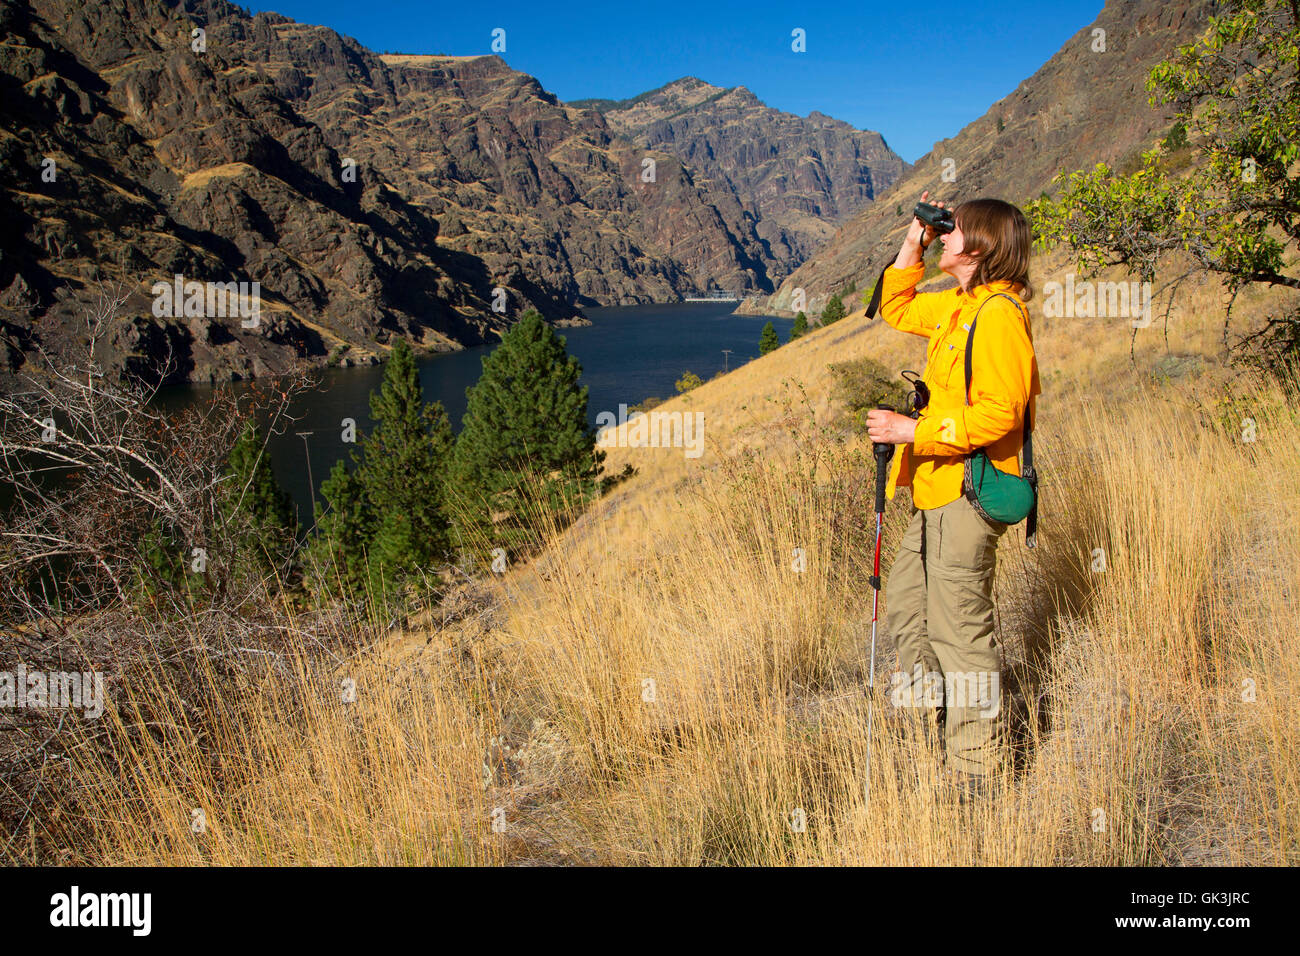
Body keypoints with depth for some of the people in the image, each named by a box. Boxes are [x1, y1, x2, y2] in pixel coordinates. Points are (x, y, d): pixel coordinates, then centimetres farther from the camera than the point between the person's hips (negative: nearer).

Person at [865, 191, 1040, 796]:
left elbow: (999, 414, -23)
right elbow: (896, 310, 29)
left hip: (968, 494, -11)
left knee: (958, 628, -4)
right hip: (938, 493, 11)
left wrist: (914, 431, -23)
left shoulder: (998, 314, -16)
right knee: (904, 600, 18)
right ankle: (936, 727, 32)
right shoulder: (956, 306, 13)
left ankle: (977, 766, 9)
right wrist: (912, 244, 18)